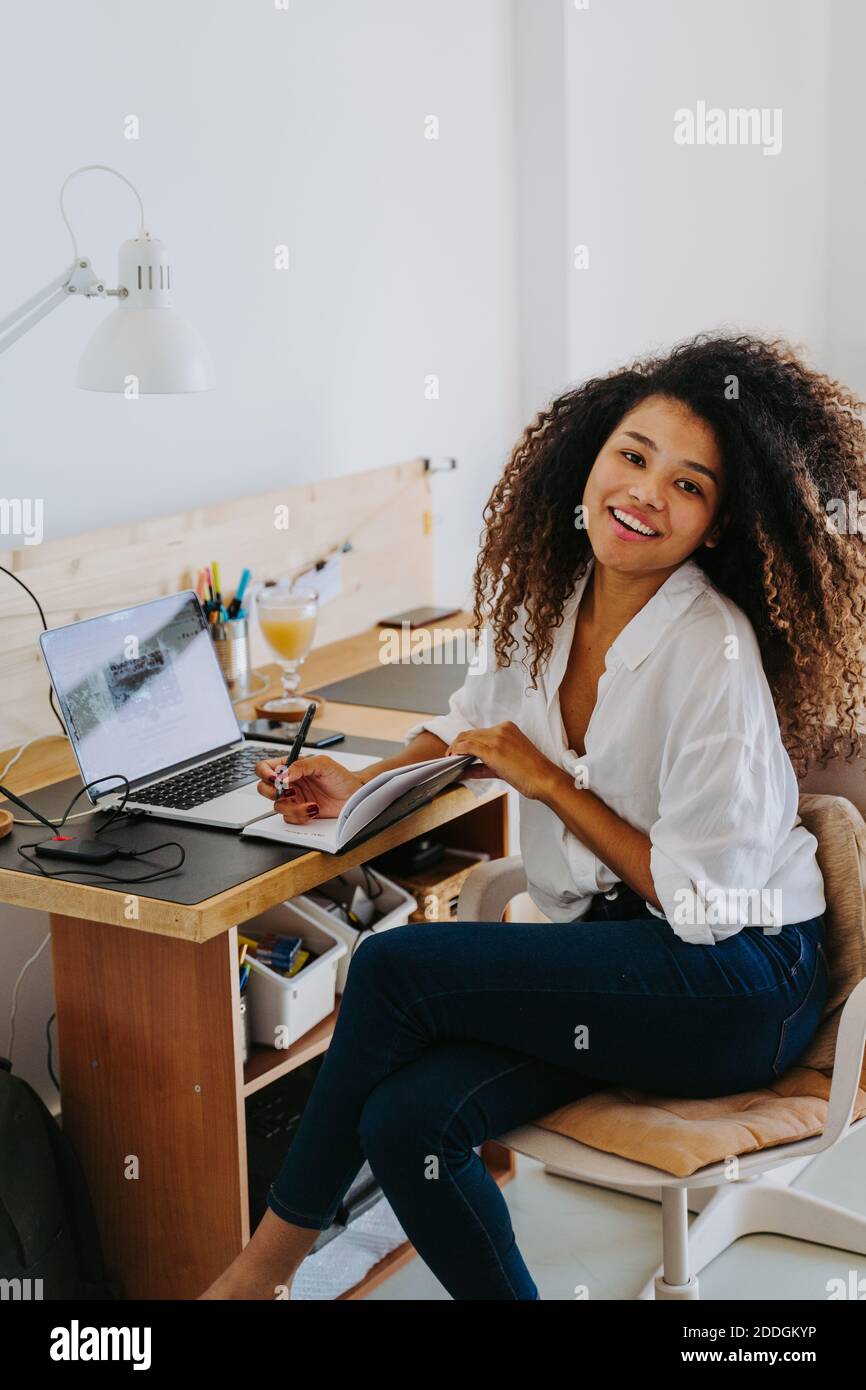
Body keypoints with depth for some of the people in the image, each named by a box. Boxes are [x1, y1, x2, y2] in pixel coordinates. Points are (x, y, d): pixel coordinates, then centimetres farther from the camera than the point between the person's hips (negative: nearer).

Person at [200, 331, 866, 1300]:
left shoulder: (713, 654, -22)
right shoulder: (552, 596, 1)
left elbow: (705, 904, -19)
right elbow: (481, 716, 22)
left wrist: (550, 783, -14)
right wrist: (366, 784, 7)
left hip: (737, 984, -7)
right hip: (611, 950, 7)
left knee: (391, 966, -18)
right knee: (403, 1121, -16)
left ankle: (269, 1261, 2)